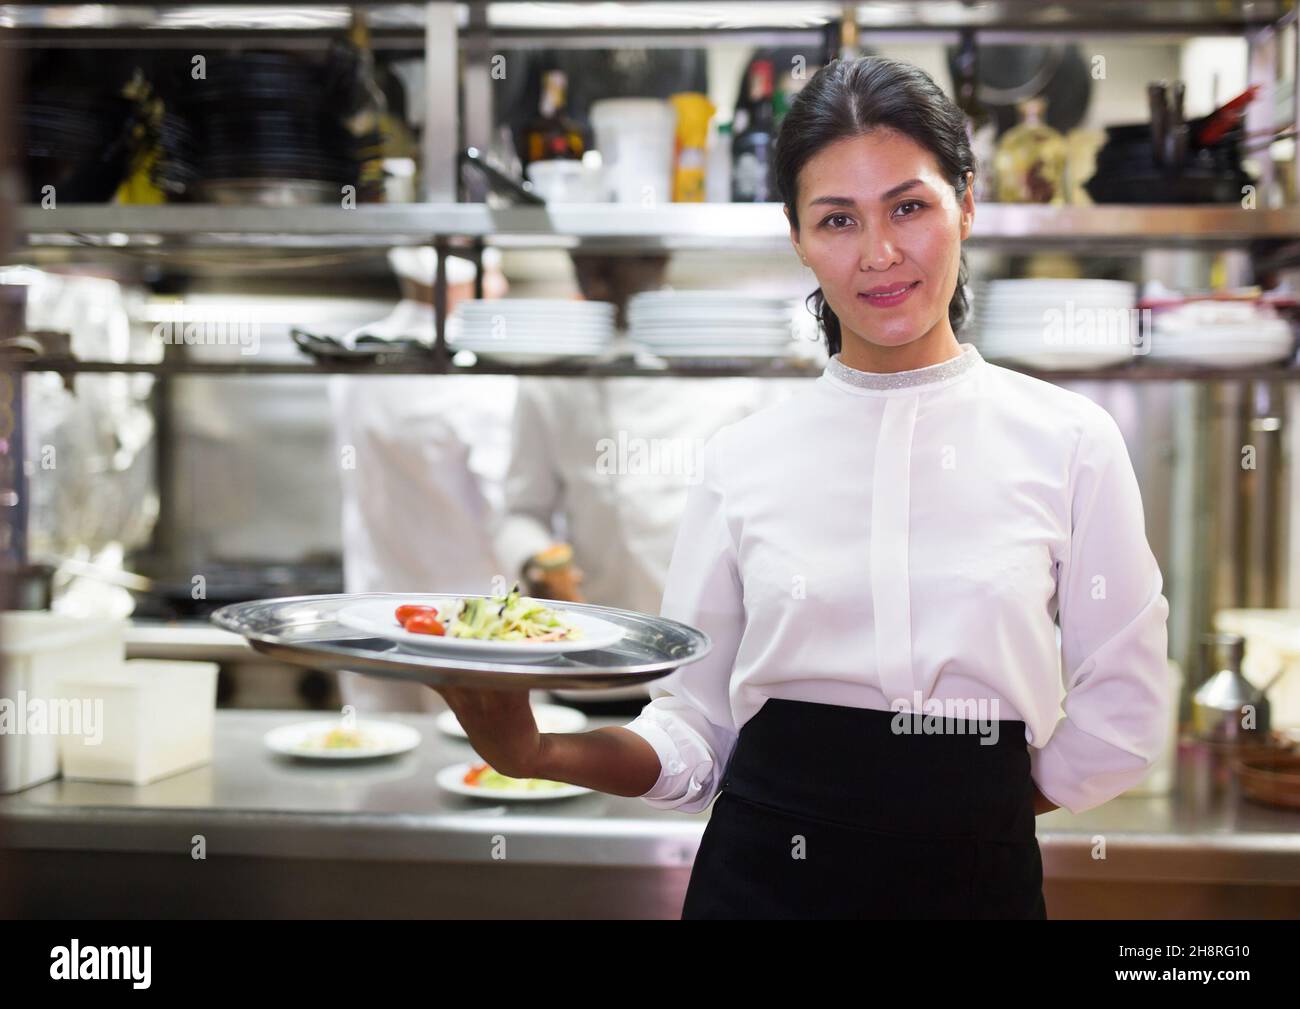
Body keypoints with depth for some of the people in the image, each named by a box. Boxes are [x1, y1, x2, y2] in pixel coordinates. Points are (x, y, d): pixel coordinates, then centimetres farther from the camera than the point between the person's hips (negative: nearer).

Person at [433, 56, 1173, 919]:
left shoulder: (1068, 441, -4)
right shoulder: (742, 459, -2)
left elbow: (1122, 718, 0)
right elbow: (696, 731, -2)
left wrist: (960, 810, -5)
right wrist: (536, 752, -17)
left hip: (978, 881, 0)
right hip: (764, 877, 1)